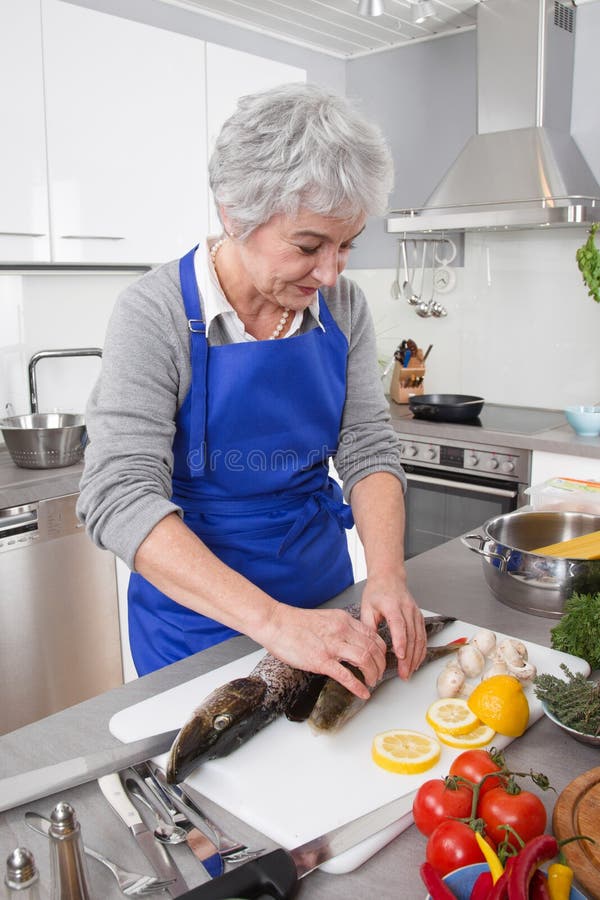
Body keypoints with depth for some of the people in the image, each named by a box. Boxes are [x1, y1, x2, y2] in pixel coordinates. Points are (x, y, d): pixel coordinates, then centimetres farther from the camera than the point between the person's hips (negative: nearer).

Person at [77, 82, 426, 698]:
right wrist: (272, 620, -36)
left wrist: (386, 575, -22)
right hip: (196, 618, -4)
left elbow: (368, 447, -4)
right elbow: (120, 496, -28)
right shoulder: (157, 314, -20)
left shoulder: (342, 306, -6)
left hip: (324, 596, 5)